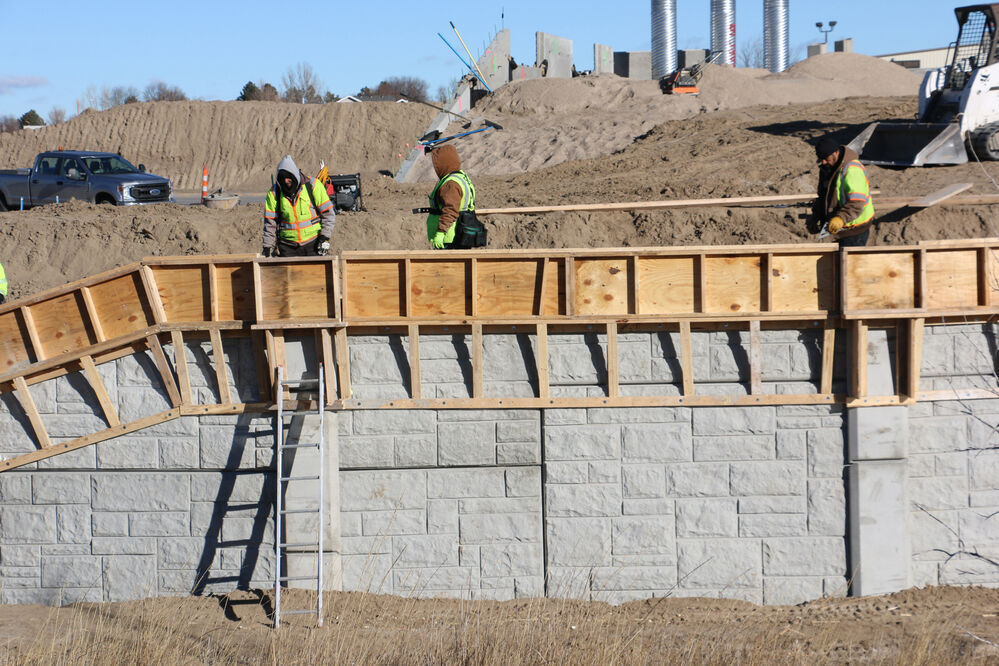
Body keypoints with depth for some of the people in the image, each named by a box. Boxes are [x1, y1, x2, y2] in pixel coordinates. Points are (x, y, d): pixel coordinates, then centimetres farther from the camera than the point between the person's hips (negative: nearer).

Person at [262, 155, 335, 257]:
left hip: (313, 243, -1)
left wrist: (325, 238, -6)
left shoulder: (313, 186, -4)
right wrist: (267, 247, 1)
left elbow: (328, 213, 0)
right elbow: (270, 223, 5)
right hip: (288, 247, 1)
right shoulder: (274, 193, 1)